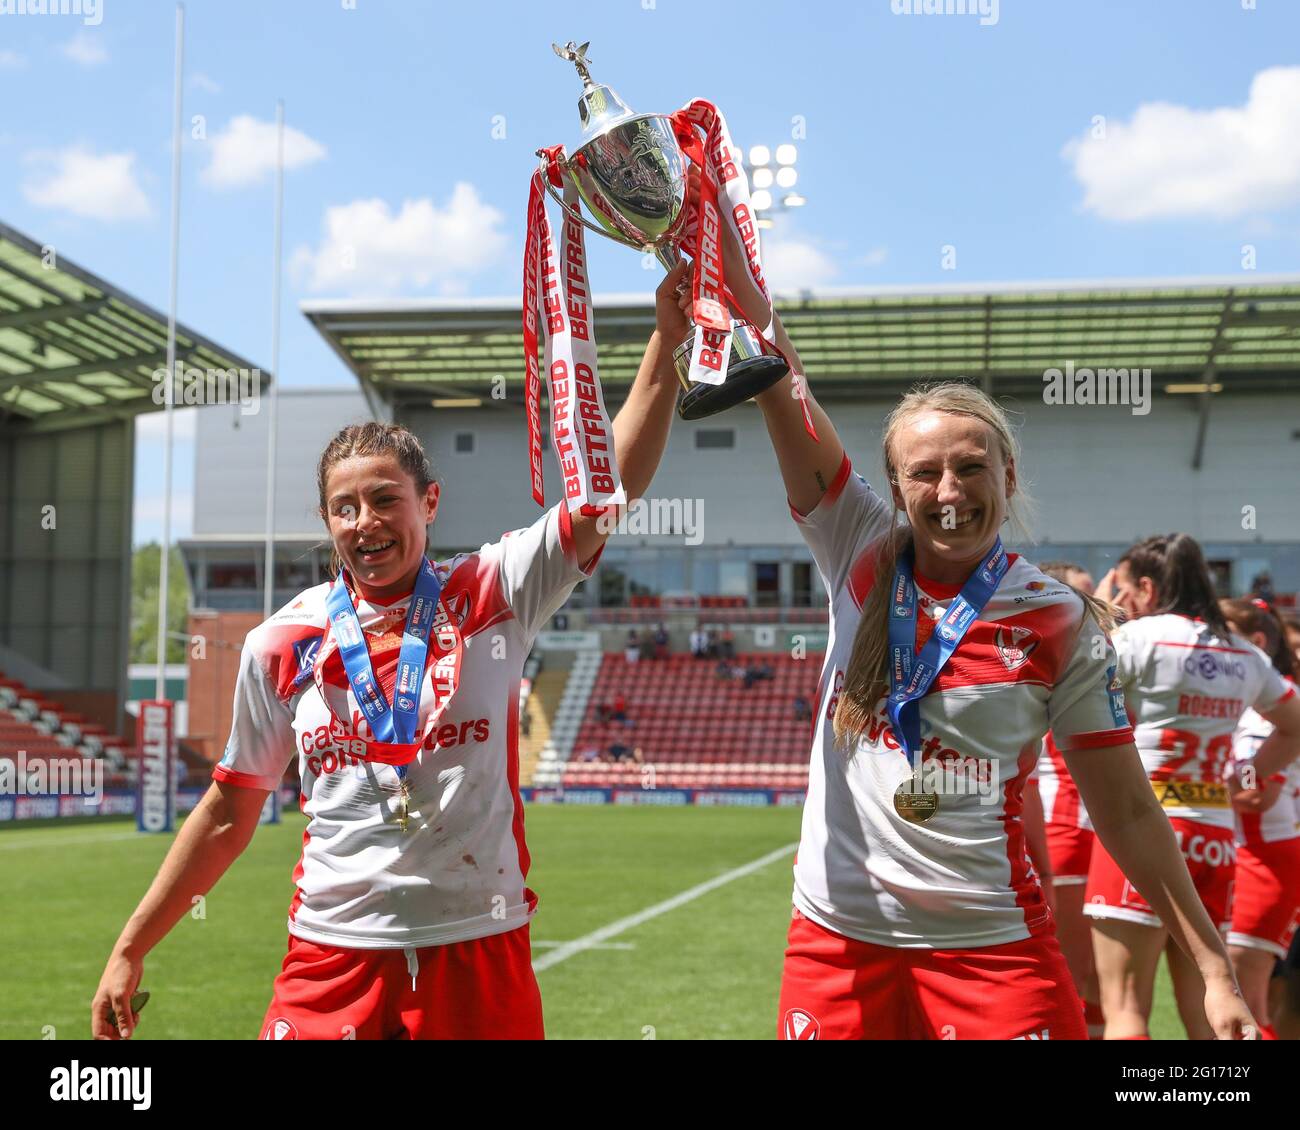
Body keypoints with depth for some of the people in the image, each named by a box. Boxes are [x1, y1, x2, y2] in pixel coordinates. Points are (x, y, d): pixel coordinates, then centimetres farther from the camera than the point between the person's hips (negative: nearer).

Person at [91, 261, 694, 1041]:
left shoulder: (492, 596, -1)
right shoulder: (282, 646, 3)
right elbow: (229, 813, 12)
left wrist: (667, 342, -19)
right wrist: (131, 950, 13)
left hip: (480, 957, 0)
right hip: (332, 963, 1)